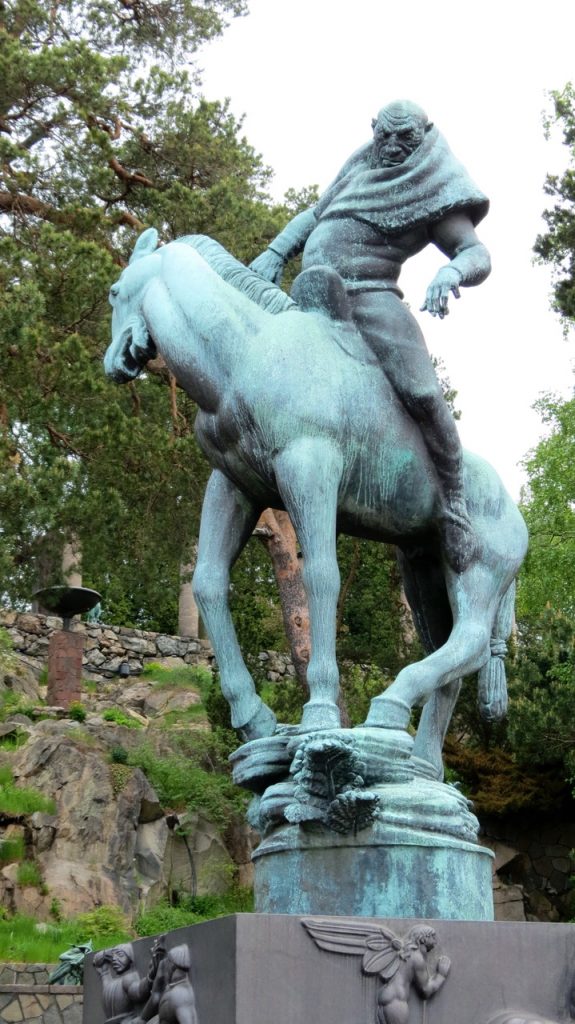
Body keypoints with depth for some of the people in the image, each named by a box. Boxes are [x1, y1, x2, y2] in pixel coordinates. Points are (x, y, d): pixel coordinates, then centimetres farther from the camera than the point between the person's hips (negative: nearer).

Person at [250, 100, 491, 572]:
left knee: (421, 395, -23)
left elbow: (478, 254, -6)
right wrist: (275, 253, 11)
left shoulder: (434, 194, 1)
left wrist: (451, 273, -29)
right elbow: (314, 215, 26)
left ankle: (453, 503, -10)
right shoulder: (360, 166, 18)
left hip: (370, 299, -7)